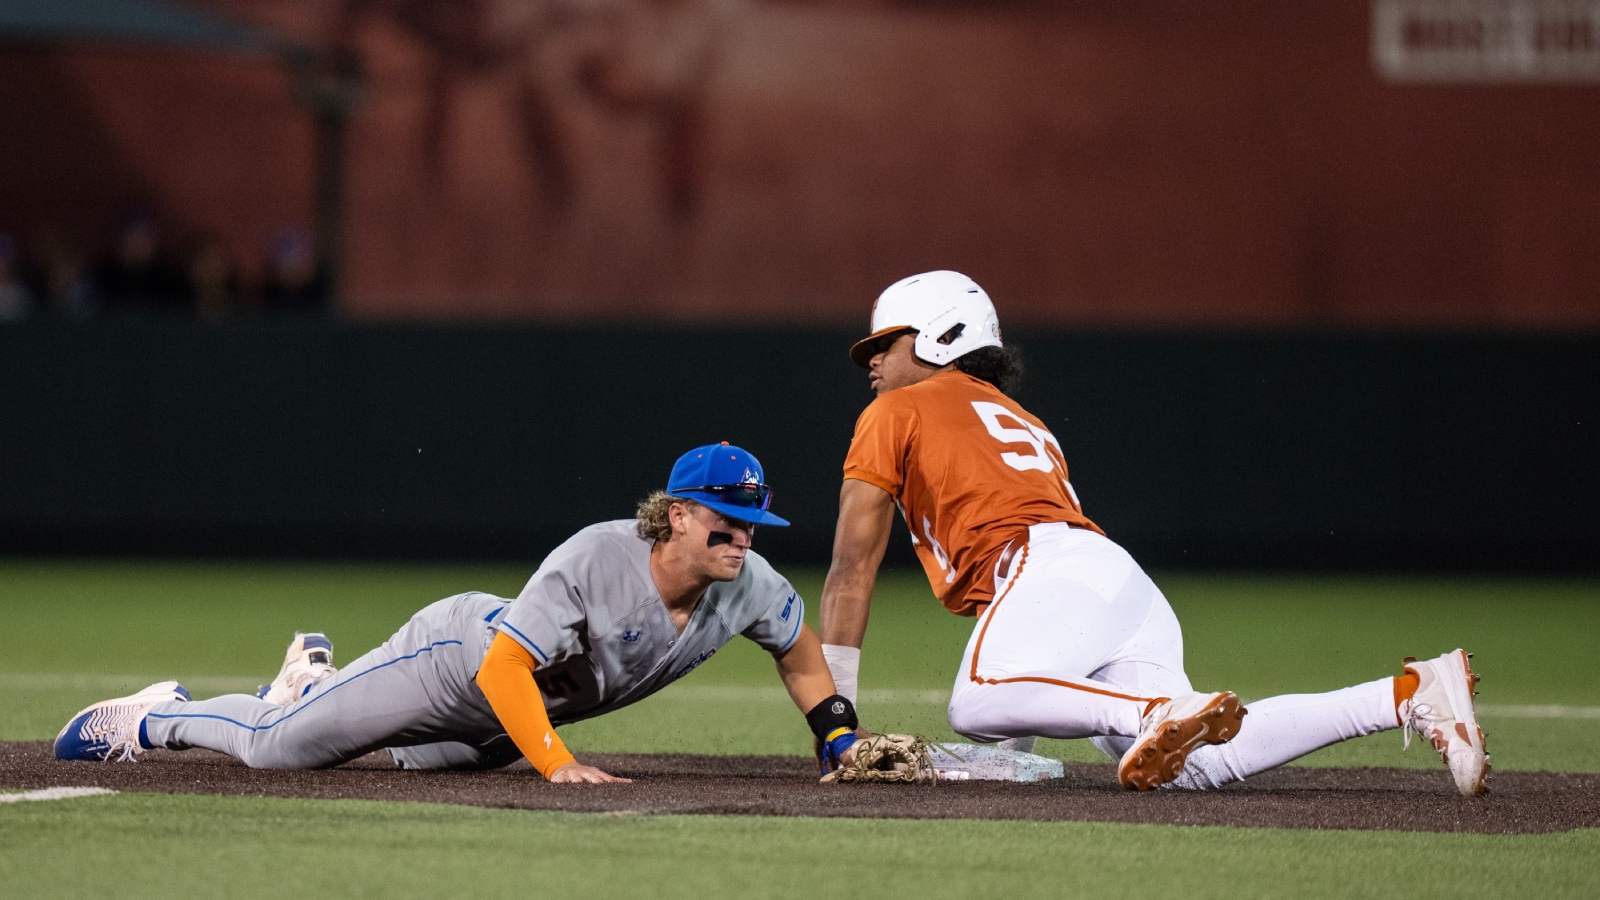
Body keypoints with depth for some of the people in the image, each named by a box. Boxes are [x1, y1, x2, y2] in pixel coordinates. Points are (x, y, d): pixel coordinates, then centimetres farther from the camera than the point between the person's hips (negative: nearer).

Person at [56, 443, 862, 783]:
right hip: (453, 657, -7)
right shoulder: (597, 557, -38)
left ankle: (314, 681, 53)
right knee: (274, 746, 0)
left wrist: (839, 736, -2)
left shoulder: (748, 587, -19)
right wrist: (555, 764, -45)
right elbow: (503, 662, -38)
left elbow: (798, 647, 3)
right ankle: (155, 718, 28)